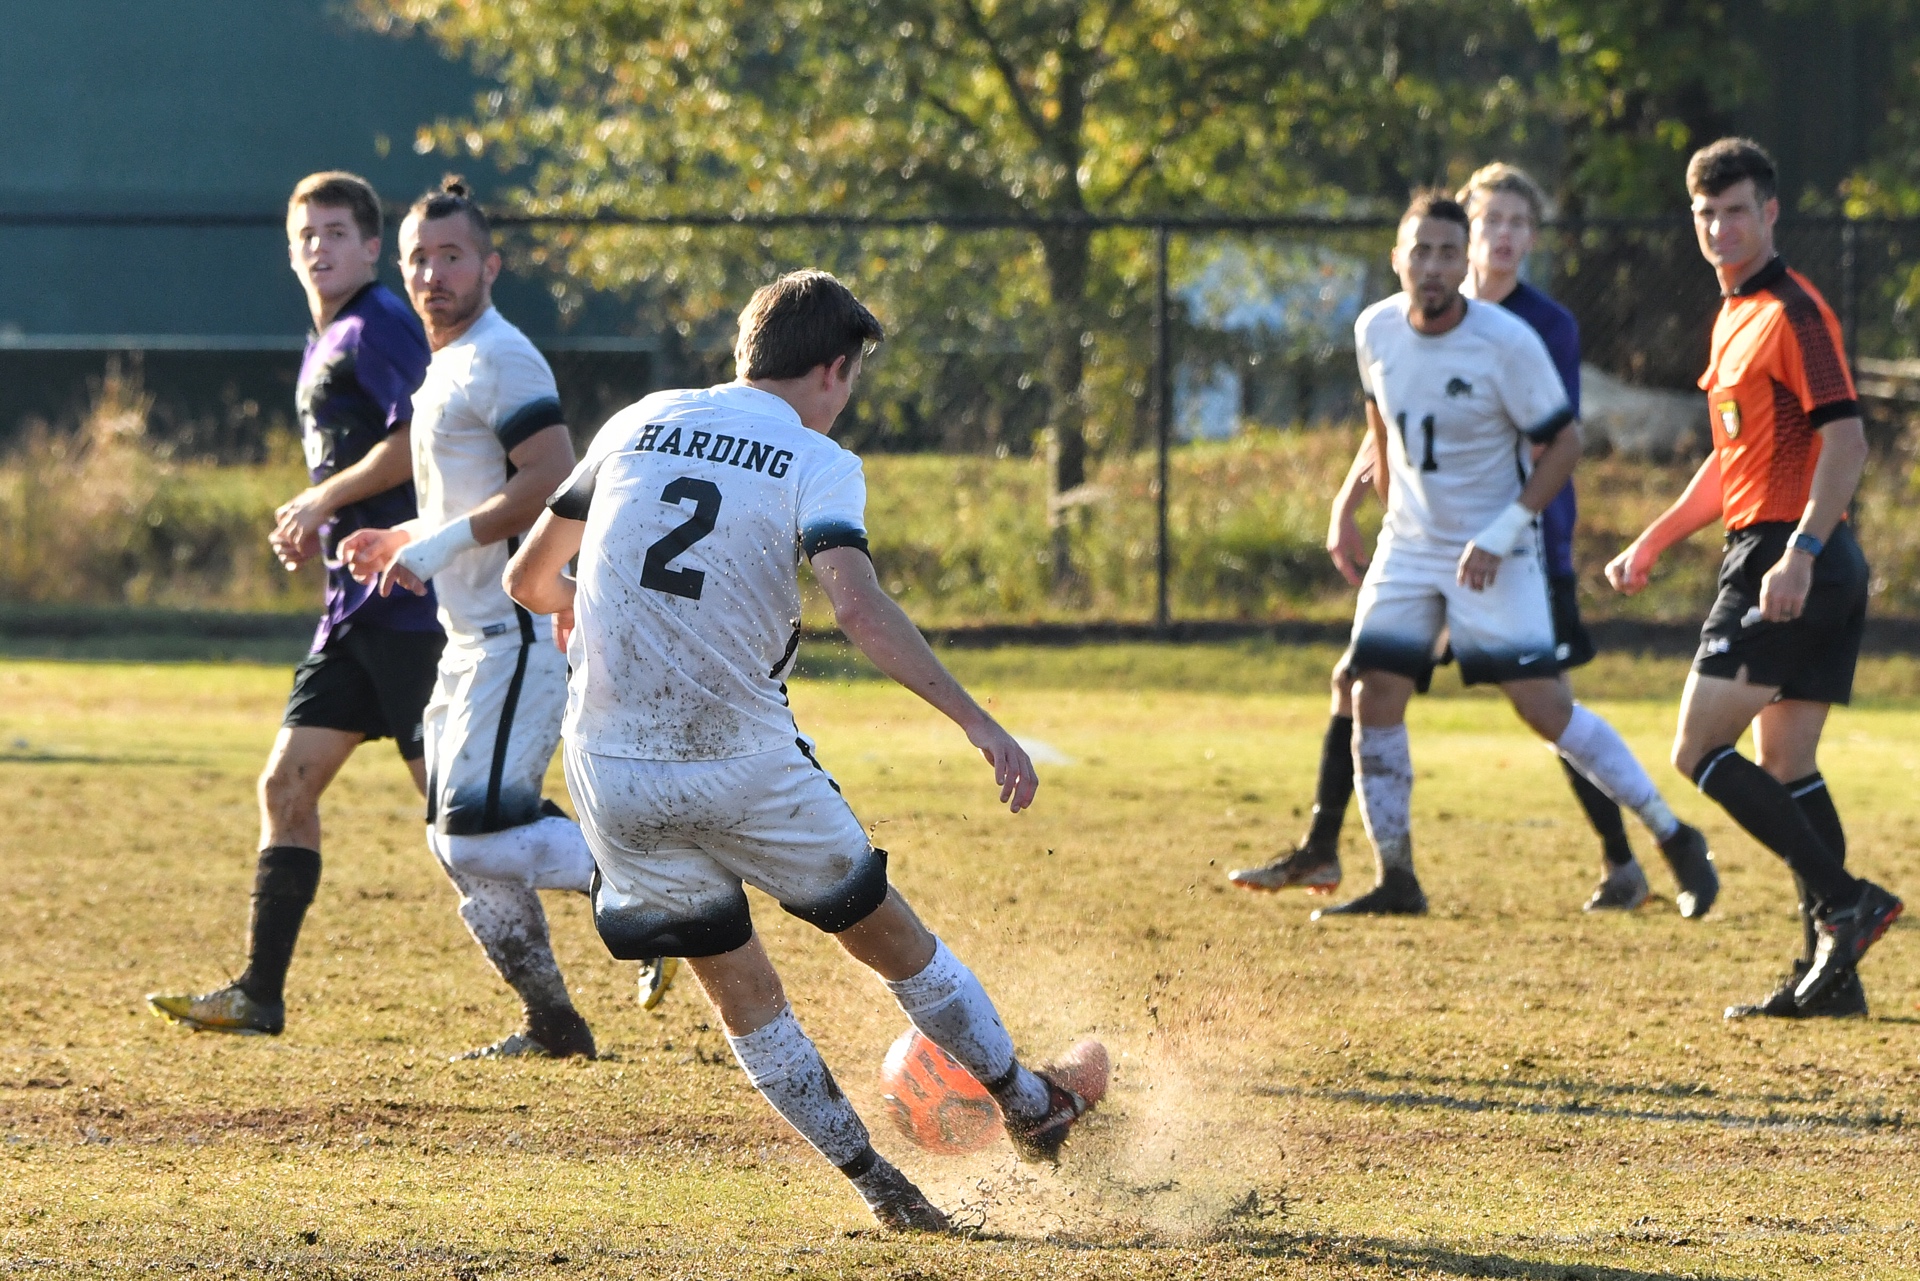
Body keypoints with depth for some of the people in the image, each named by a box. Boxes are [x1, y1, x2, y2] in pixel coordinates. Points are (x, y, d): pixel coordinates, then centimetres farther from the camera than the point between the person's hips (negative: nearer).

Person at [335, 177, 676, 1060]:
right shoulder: (446, 366, 19)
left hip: (517, 636, -11)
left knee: (480, 836, -18)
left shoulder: (499, 360, -13)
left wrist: (438, 545, -21)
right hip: (470, 639, 11)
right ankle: (551, 1022, 17)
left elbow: (553, 481, -23)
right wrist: (400, 544, 14)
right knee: (455, 841, 10)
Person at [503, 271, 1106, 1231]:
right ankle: (1026, 1102, 34)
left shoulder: (638, 424, 8)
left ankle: (874, 1182, 17)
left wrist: (573, 609, 40)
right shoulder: (817, 463, -5)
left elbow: (528, 579, 17)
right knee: (886, 933, 18)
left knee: (739, 988, 15)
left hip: (611, 770, 3)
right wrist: (975, 721, -24)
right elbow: (859, 609, -23)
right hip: (745, 767, -3)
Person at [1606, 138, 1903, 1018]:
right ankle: (1830, 973, 6)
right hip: (1795, 565, 10)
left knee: (1699, 752, -11)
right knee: (1785, 768, 8)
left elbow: (1847, 440, -20)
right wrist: (1651, 544, 27)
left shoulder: (1792, 313, -11)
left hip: (1786, 561, -10)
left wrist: (1799, 552, -29)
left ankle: (1844, 902, -16)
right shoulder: (1734, 319, 20)